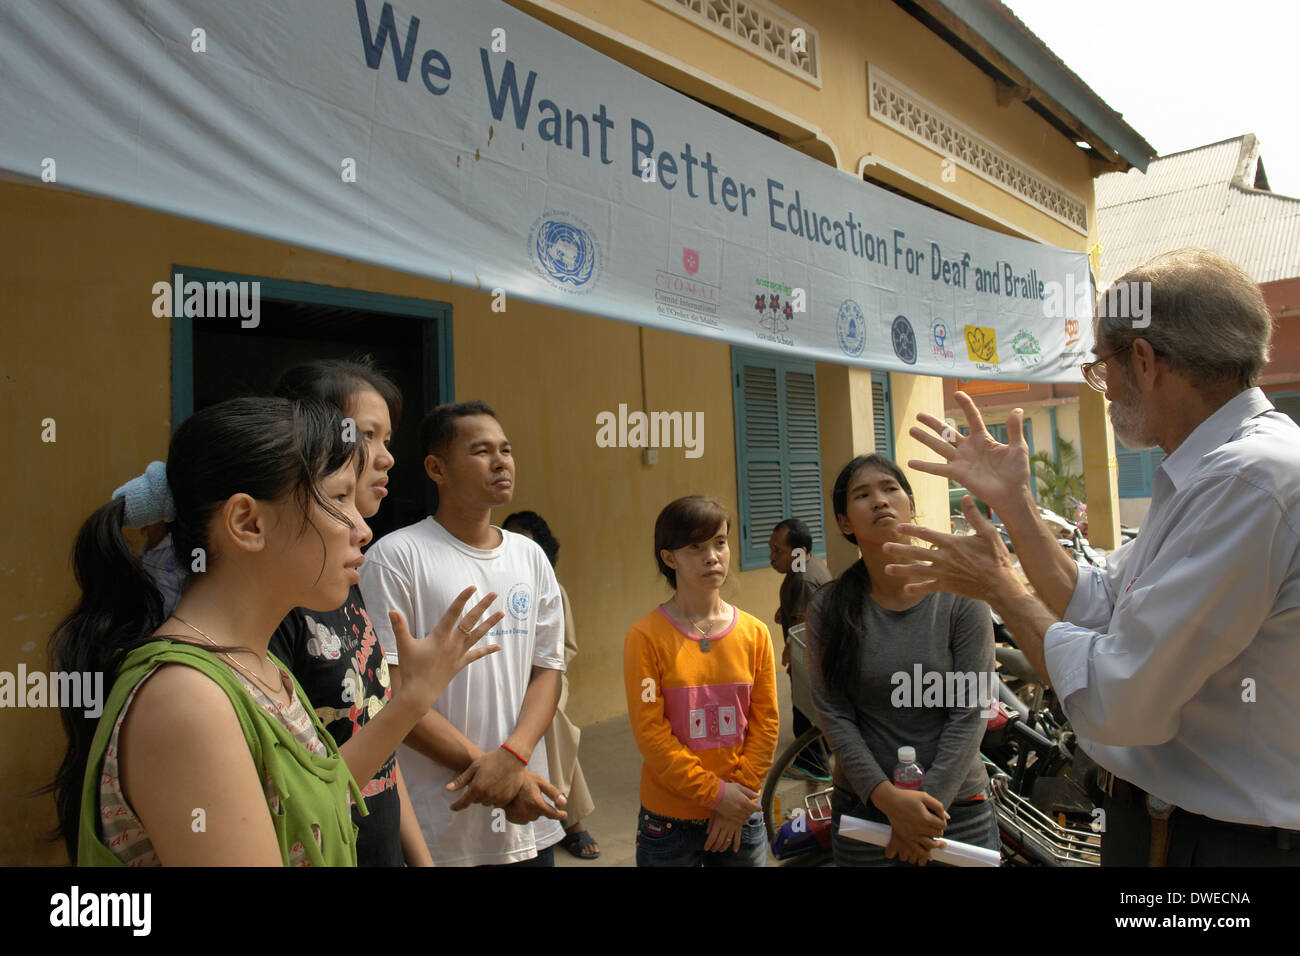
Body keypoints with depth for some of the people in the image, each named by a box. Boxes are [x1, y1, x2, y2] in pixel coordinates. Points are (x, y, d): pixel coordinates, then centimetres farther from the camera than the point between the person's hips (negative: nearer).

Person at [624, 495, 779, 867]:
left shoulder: (755, 633, -1)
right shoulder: (645, 636, -11)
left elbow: (766, 721, 1)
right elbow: (650, 731, -13)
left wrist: (742, 791, -7)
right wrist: (715, 793, -13)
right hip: (670, 820, -2)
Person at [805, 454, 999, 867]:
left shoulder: (960, 599, -7)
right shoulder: (827, 609, -5)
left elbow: (970, 712, -9)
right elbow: (833, 714, -8)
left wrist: (928, 801, -15)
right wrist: (888, 797, -18)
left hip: (957, 804, 0)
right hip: (864, 806, 1)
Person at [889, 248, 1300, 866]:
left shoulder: (1249, 480, -26)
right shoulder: (1212, 472, 7)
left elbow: (1114, 703, -27)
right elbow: (1098, 611, 8)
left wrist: (999, 587, -12)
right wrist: (1010, 499, 5)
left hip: (1218, 843, -9)